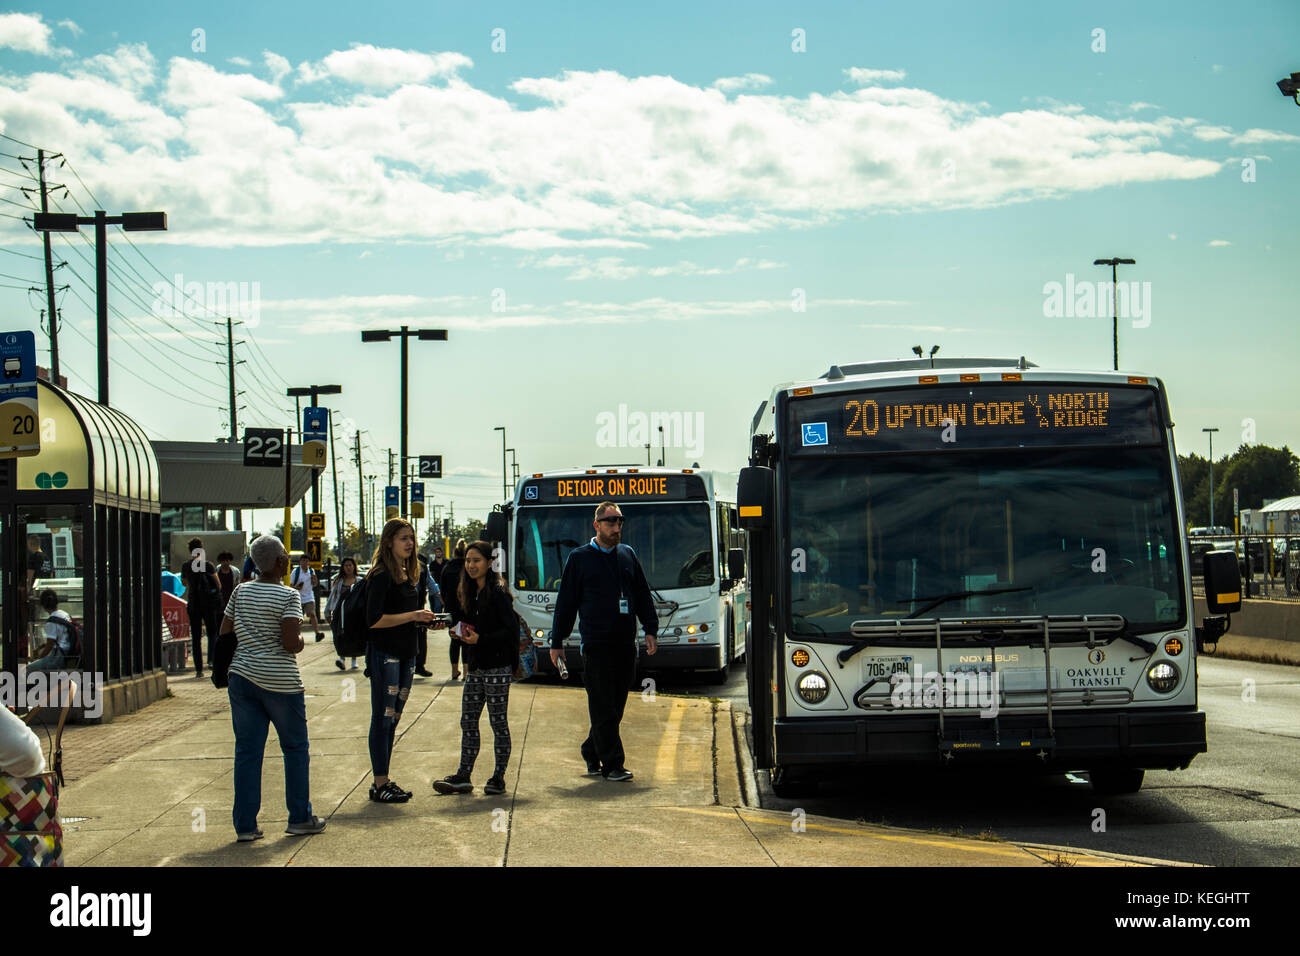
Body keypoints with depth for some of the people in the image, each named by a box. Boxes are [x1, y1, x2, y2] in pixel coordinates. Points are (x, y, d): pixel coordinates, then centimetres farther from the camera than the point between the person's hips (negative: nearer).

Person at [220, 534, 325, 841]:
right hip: (280, 682, -5)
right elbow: (291, 644, -18)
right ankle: (300, 818, 15)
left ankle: (245, 824, 5)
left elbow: (224, 635, 10)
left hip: (242, 677, 5)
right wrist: (300, 638, 3)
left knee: (247, 751, 6)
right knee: (295, 748, 11)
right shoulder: (288, 596, -11)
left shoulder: (240, 592, 7)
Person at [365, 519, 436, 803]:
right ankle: (379, 785, -1)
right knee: (383, 718, -5)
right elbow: (374, 620, -19)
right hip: (384, 654, -9)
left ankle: (384, 781, 18)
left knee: (393, 718, 12)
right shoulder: (381, 576, -12)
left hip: (405, 654, 9)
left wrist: (423, 619, 5)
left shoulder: (407, 575, 14)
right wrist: (412, 616, -18)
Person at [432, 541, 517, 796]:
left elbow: (511, 630, -15)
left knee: (497, 722, 0)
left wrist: (481, 639, -19)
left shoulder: (498, 593, -11)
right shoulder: (469, 593, 13)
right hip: (475, 667, 8)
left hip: (497, 667, -8)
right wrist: (461, 636, 2)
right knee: (468, 722, 7)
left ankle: (498, 777, 8)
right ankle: (463, 776, 12)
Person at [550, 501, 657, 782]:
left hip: (625, 643, 4)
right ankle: (611, 764, -3)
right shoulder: (579, 558, 3)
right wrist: (557, 642, 3)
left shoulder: (627, 555, 13)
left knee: (615, 706, 7)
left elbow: (643, 595, 17)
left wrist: (650, 630, 7)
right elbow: (566, 601, 4)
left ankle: (592, 754, 23)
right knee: (603, 707, -5)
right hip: (596, 644, -4)